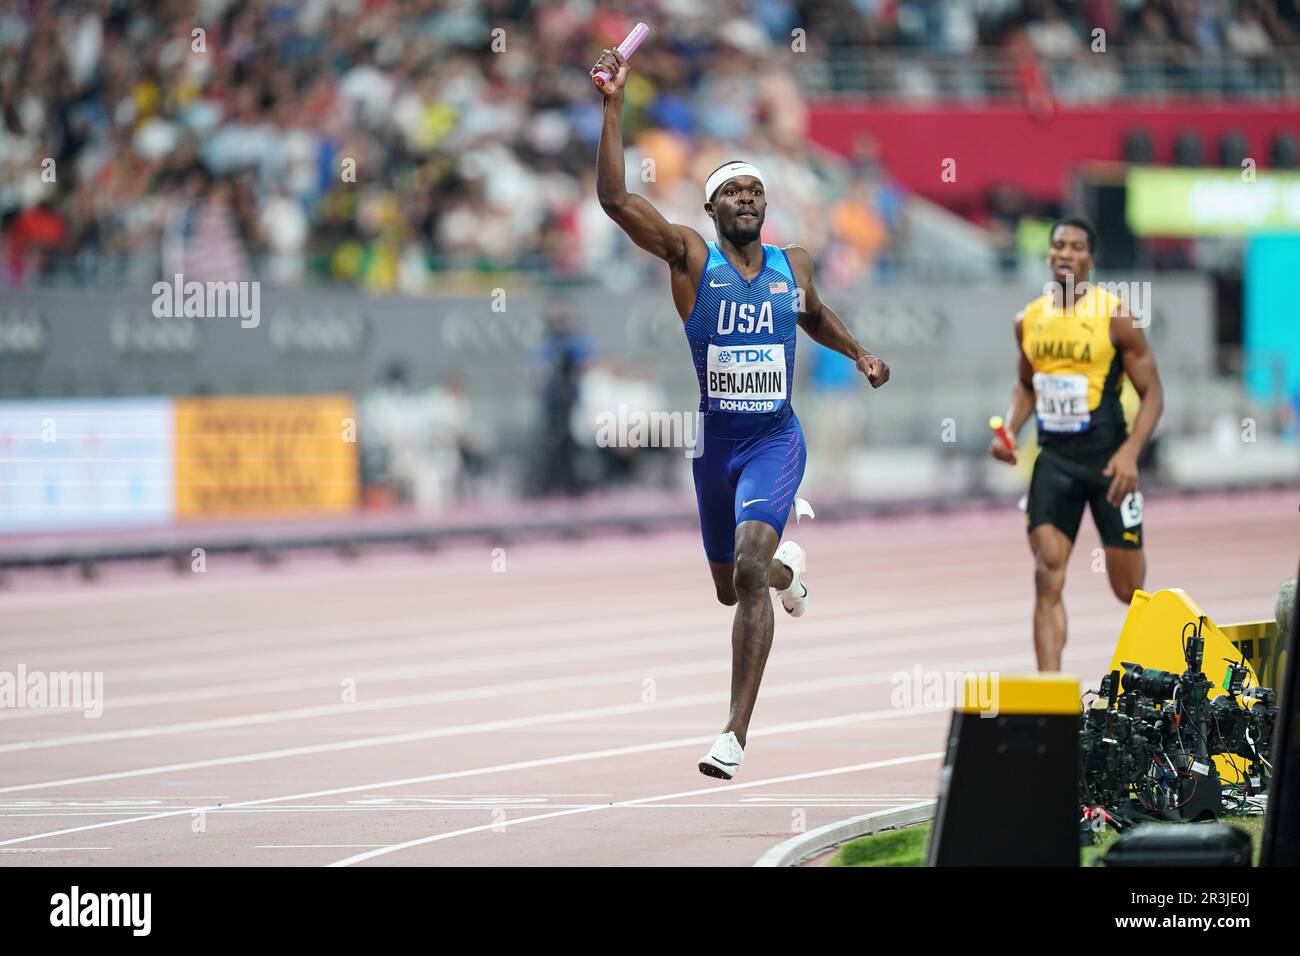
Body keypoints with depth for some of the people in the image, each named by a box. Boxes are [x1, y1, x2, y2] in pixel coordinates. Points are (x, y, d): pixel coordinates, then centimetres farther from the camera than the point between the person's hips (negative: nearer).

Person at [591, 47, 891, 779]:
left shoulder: (793, 265, 4)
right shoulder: (692, 258, -5)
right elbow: (616, 199, -17)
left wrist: (859, 352, 11)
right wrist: (614, 105, -23)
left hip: (775, 439, -1)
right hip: (715, 442, 1)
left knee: (750, 567, -23)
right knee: (732, 587, 17)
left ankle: (737, 734, -25)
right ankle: (790, 571, 57)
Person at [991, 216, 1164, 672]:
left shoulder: (1114, 315, -9)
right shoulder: (1029, 319, 6)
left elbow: (1152, 392, -7)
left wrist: (1130, 452, -21)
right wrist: (1009, 429, 3)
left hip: (1108, 461, -3)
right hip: (1053, 459, 3)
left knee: (1128, 588, 5)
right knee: (1047, 579, -11)